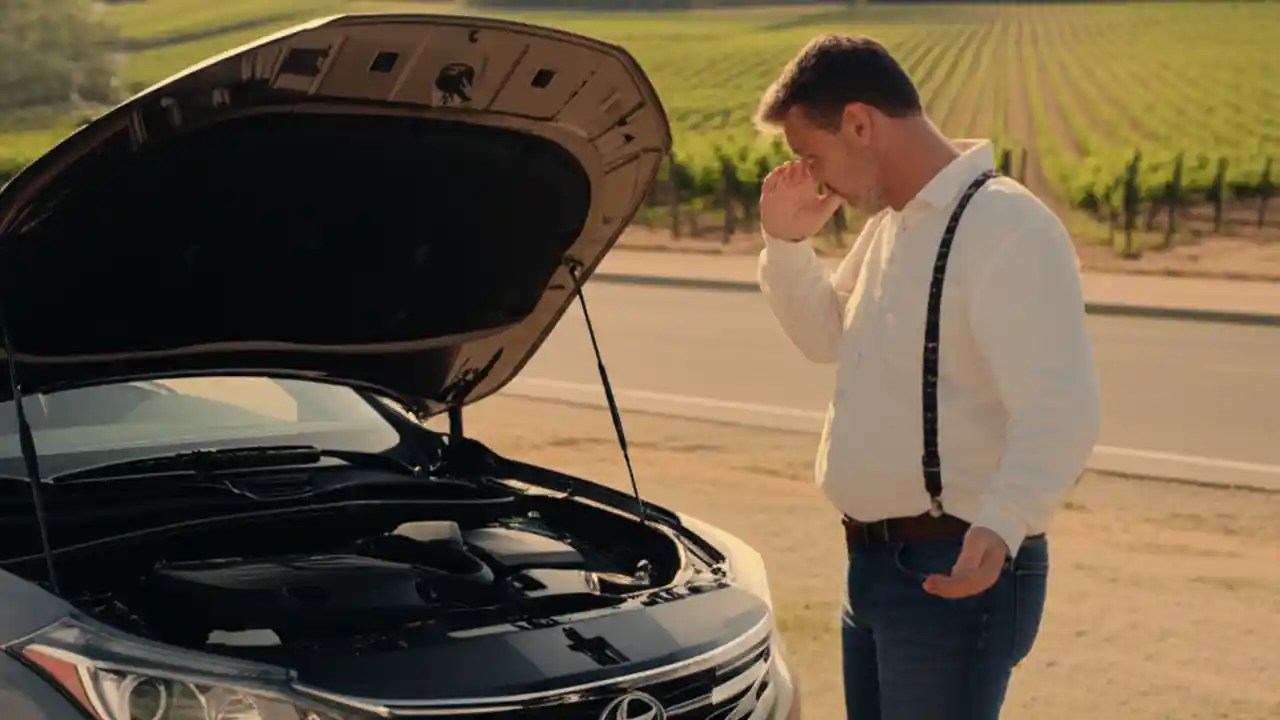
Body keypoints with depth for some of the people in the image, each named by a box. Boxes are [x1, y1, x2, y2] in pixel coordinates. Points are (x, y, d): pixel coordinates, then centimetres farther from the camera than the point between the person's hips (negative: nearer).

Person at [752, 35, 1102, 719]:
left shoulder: (1006, 229, -20)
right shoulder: (891, 224, 11)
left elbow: (1059, 414, -27)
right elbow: (826, 337, 24)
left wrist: (1000, 526, -43)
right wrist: (785, 244, 7)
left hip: (954, 575, -9)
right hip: (875, 563, 9)